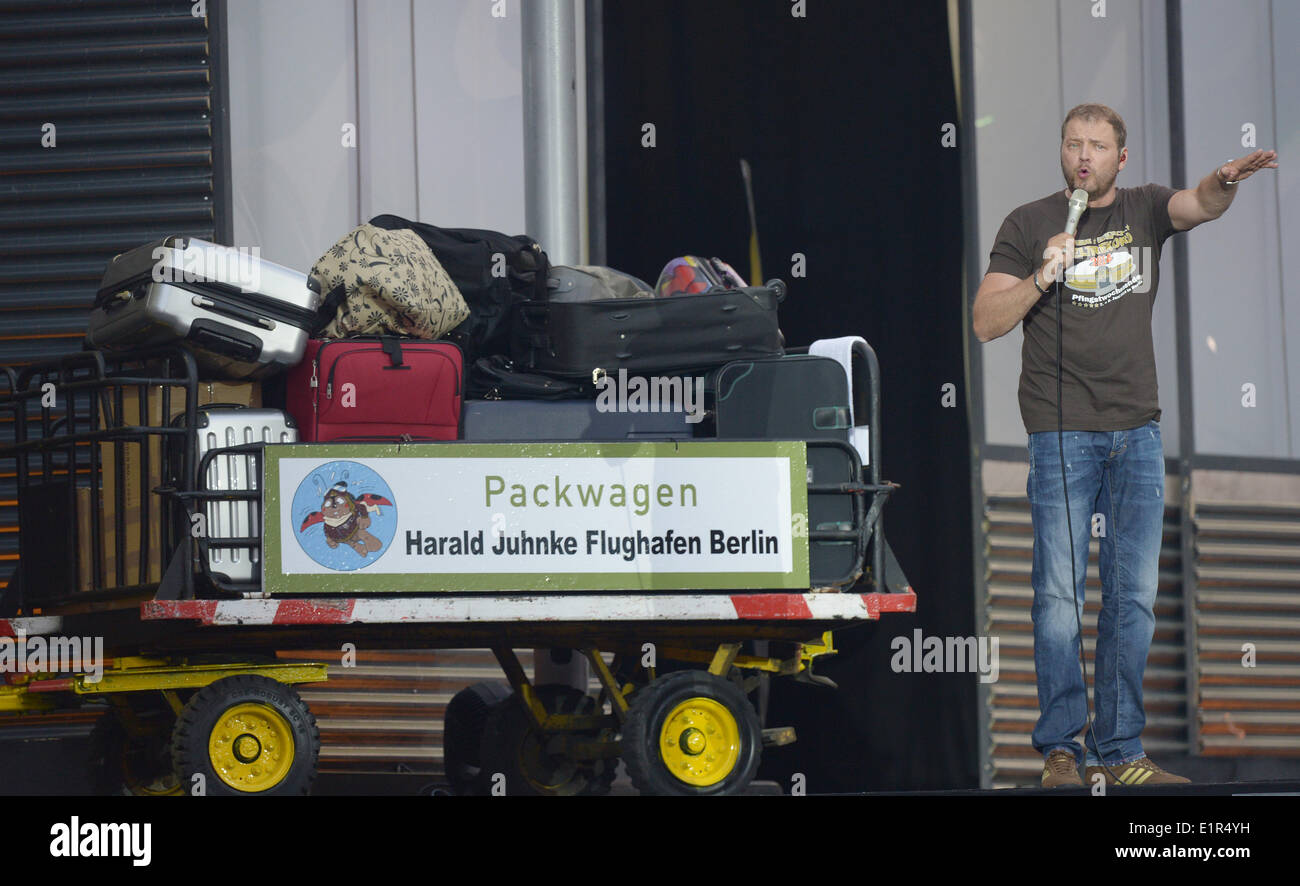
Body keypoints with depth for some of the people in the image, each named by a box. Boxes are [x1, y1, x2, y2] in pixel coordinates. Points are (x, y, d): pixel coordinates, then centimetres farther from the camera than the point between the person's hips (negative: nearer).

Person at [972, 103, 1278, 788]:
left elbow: (1199, 206, -10)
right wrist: (1043, 277, -14)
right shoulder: (1028, 225, 5)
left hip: (1138, 431, 3)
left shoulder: (1145, 210, 11)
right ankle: (1061, 750, 2)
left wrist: (1226, 181, -33)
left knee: (1133, 597, 4)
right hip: (1061, 430, -3)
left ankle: (1120, 751, 9)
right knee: (1059, 595, -5)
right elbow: (986, 323, 1)